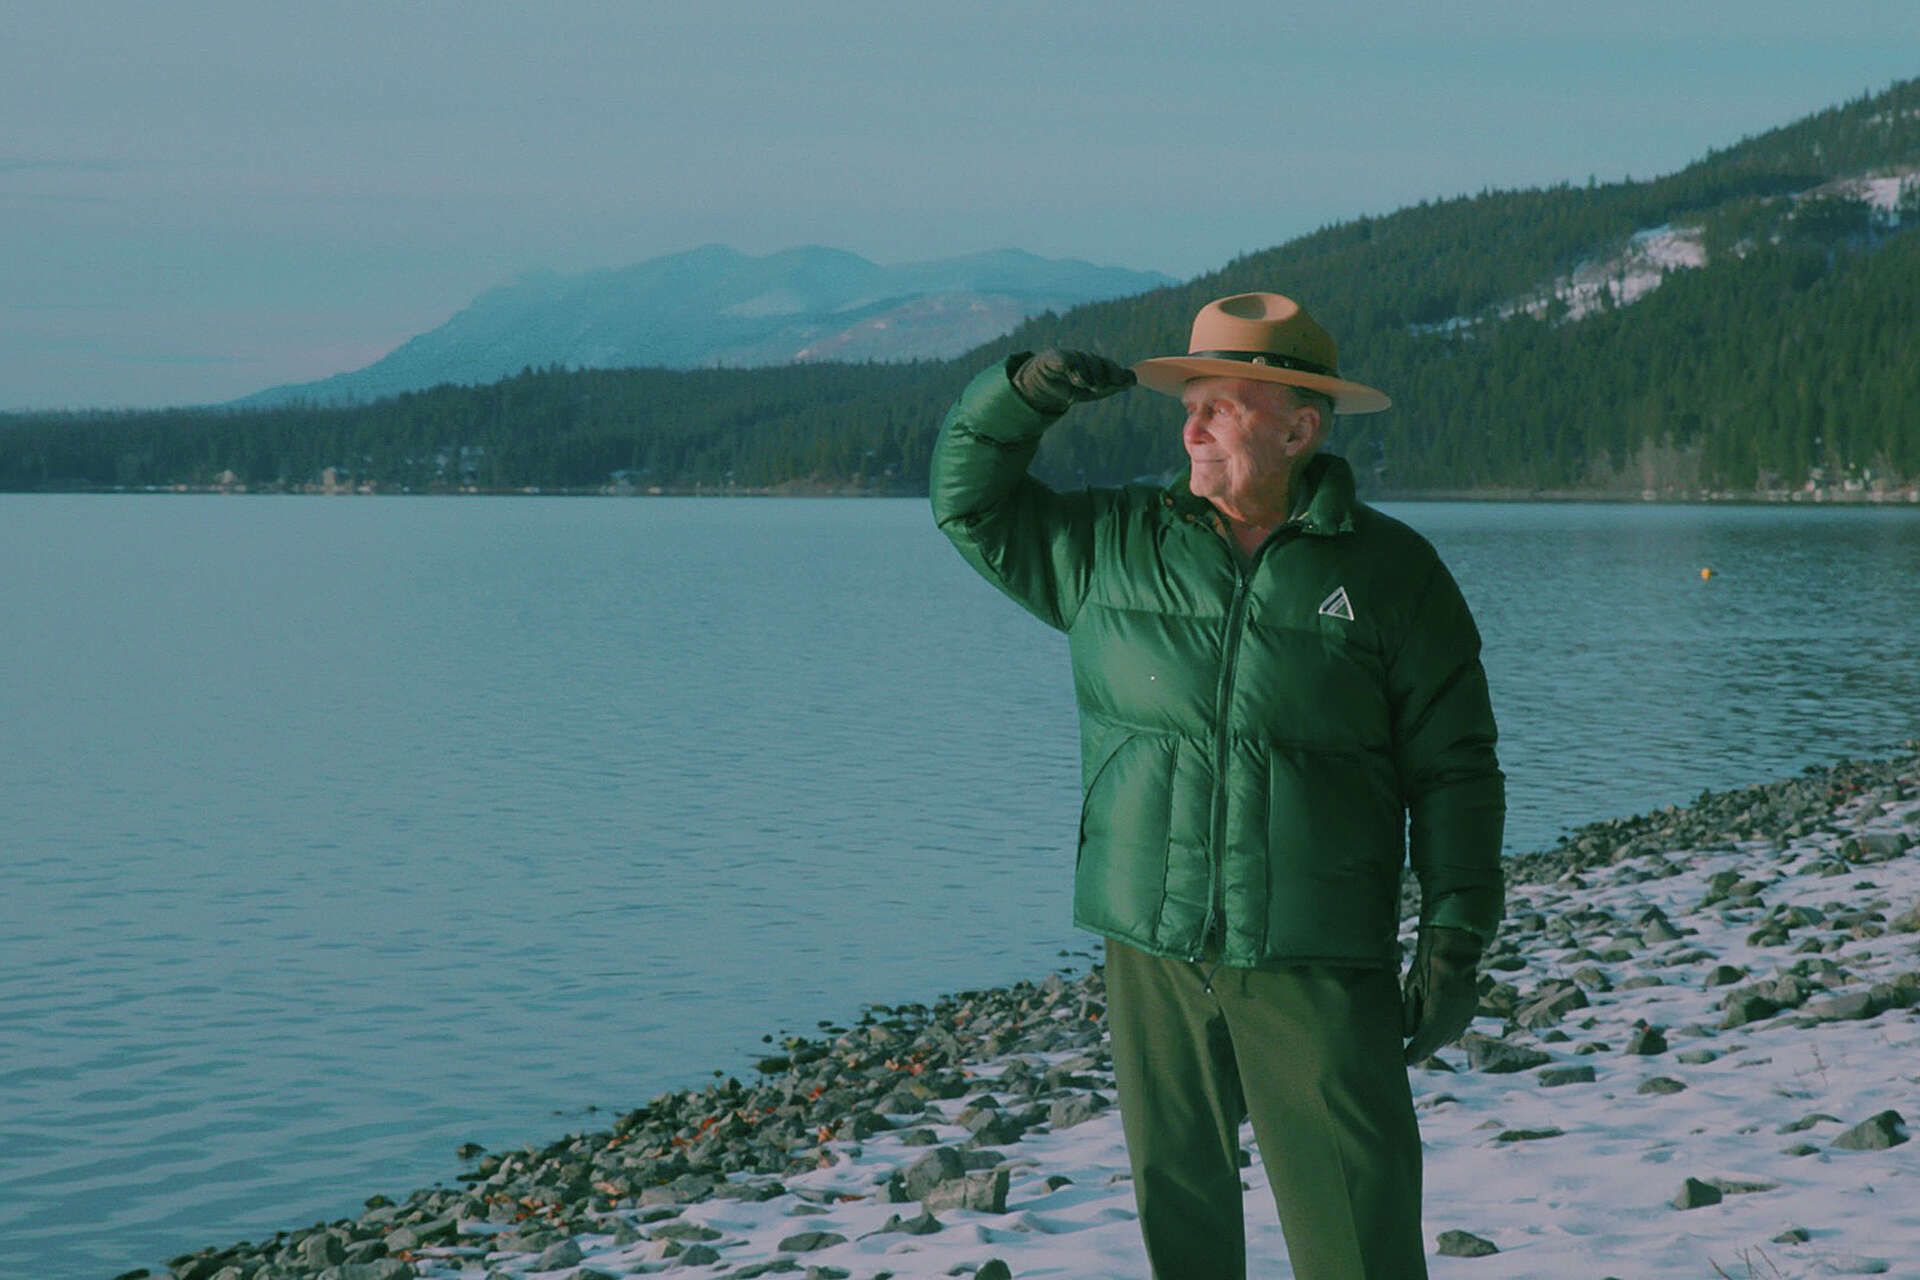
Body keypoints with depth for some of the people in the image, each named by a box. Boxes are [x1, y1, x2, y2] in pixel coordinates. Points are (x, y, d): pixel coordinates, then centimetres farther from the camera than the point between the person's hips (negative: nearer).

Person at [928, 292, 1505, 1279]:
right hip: (1154, 957, 3)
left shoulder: (1390, 572, 1)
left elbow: (1453, 773, 2)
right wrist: (1025, 393, -3)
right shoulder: (1114, 548, 9)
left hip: (1318, 967, -3)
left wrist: (1455, 940, -3)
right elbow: (968, 500, 15)